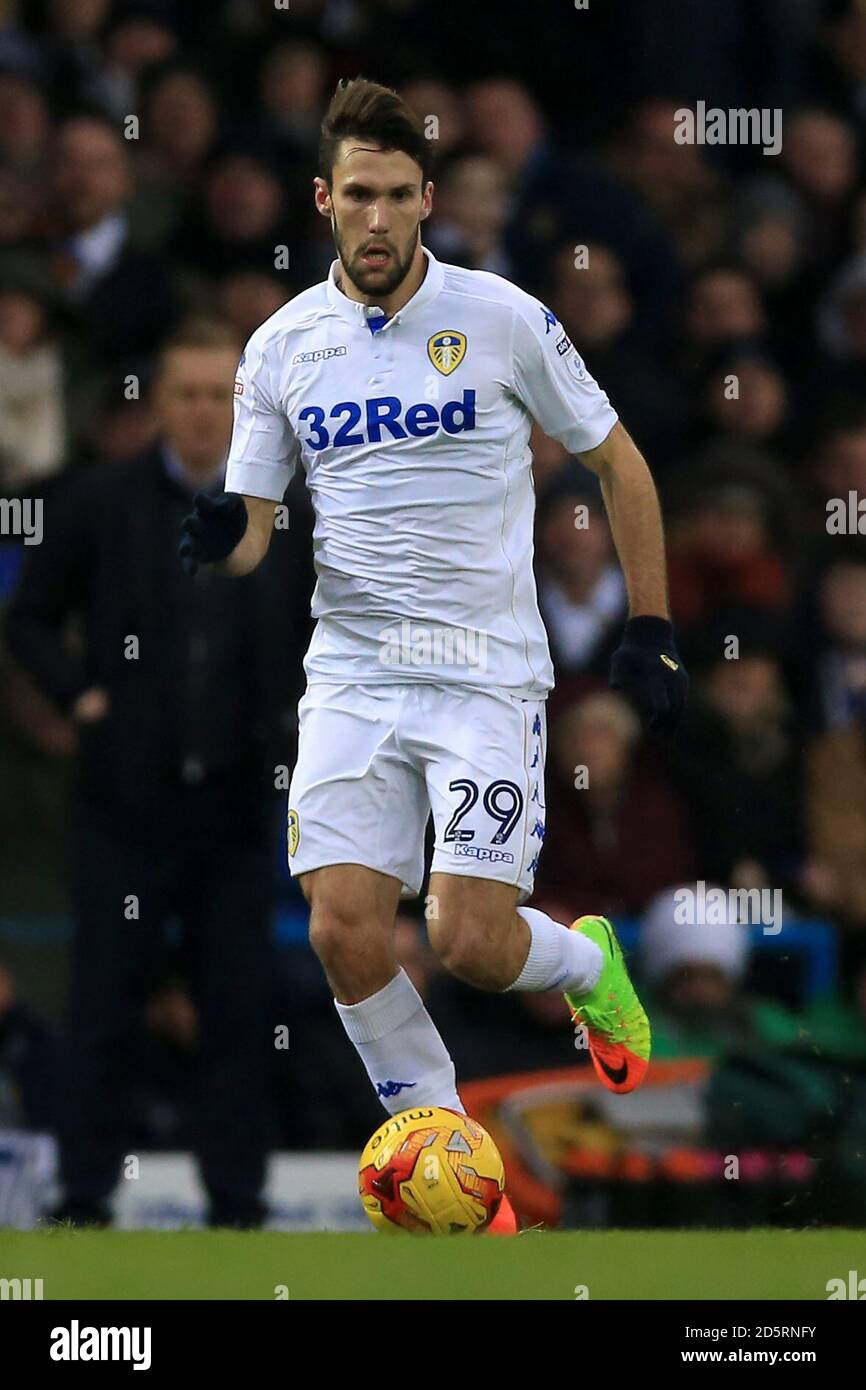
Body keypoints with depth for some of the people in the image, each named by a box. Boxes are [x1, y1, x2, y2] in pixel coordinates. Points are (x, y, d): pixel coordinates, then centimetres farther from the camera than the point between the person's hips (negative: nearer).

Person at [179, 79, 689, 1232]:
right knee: (345, 934, -10)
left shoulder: (503, 319, -4)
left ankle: (587, 965, 22)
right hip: (352, 674, 3)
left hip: (487, 673, -3)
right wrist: (220, 536, -15)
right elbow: (254, 529, 10)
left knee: (470, 943, -14)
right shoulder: (281, 347, 4)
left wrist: (651, 631, 4)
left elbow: (617, 464, 6)